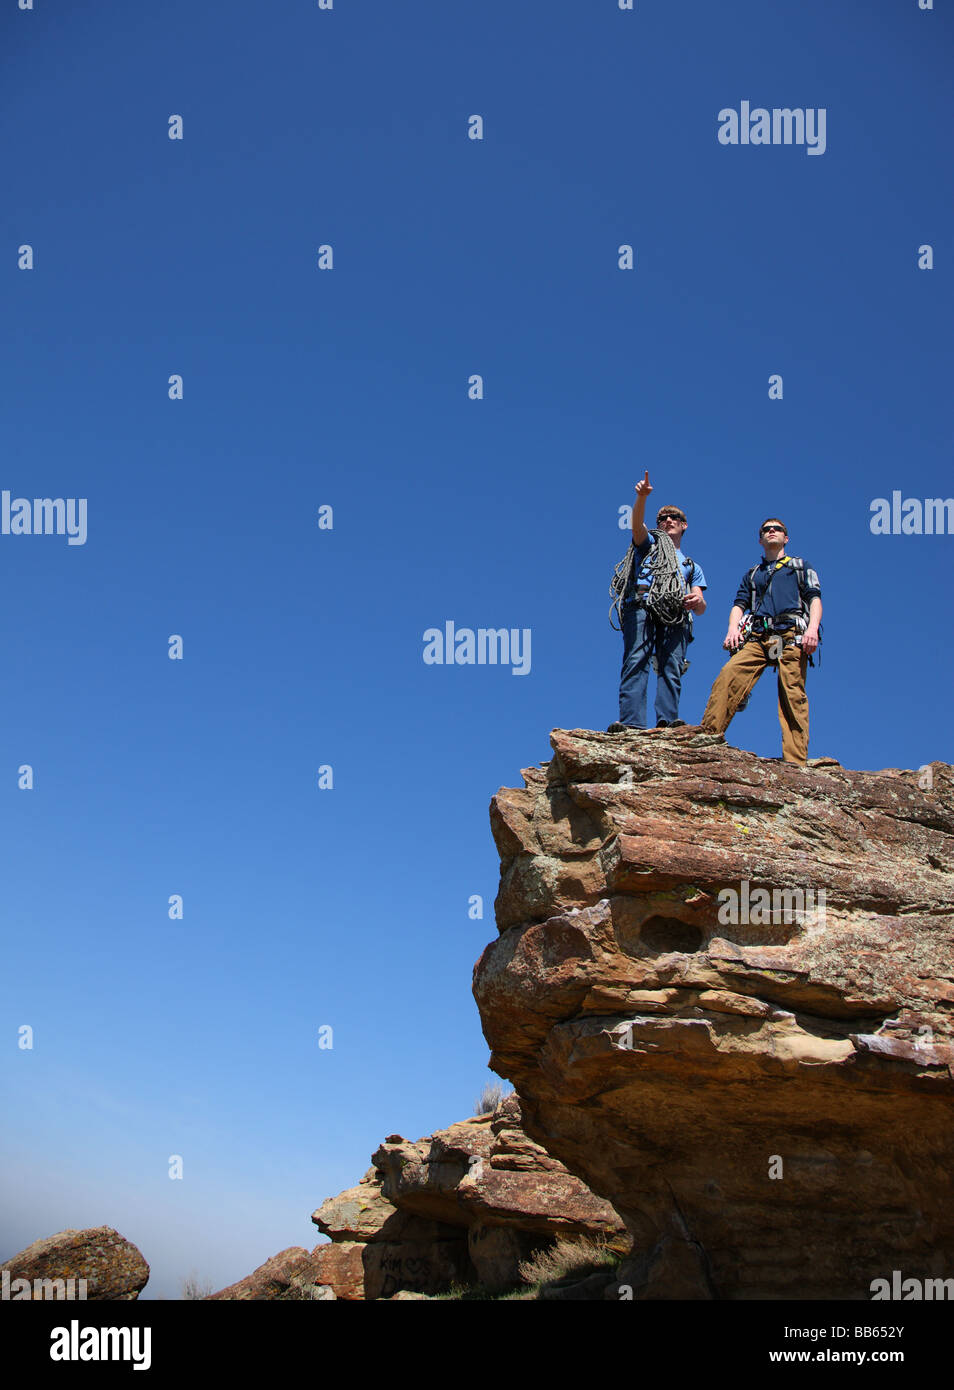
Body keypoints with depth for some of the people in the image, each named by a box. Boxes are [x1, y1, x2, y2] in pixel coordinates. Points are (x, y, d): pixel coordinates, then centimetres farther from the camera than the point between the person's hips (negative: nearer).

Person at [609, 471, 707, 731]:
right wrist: (642, 497, -14)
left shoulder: (691, 566, 37)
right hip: (642, 605, -3)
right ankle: (632, 722, -35)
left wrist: (696, 602, -5)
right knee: (636, 661, -22)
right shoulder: (648, 544, 31)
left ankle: (667, 721, -31)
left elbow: (701, 607, 22)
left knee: (672, 668, -18)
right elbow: (637, 524, 7)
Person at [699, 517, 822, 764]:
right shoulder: (752, 573, 32)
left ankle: (796, 761, -21)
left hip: (791, 634, -3)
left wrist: (813, 628, -8)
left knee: (793, 696, -15)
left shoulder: (800, 565, 24)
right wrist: (733, 629, 0)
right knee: (727, 676, -21)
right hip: (757, 636, 3)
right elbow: (740, 603, 22)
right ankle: (708, 736, -26)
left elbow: (814, 597, 11)